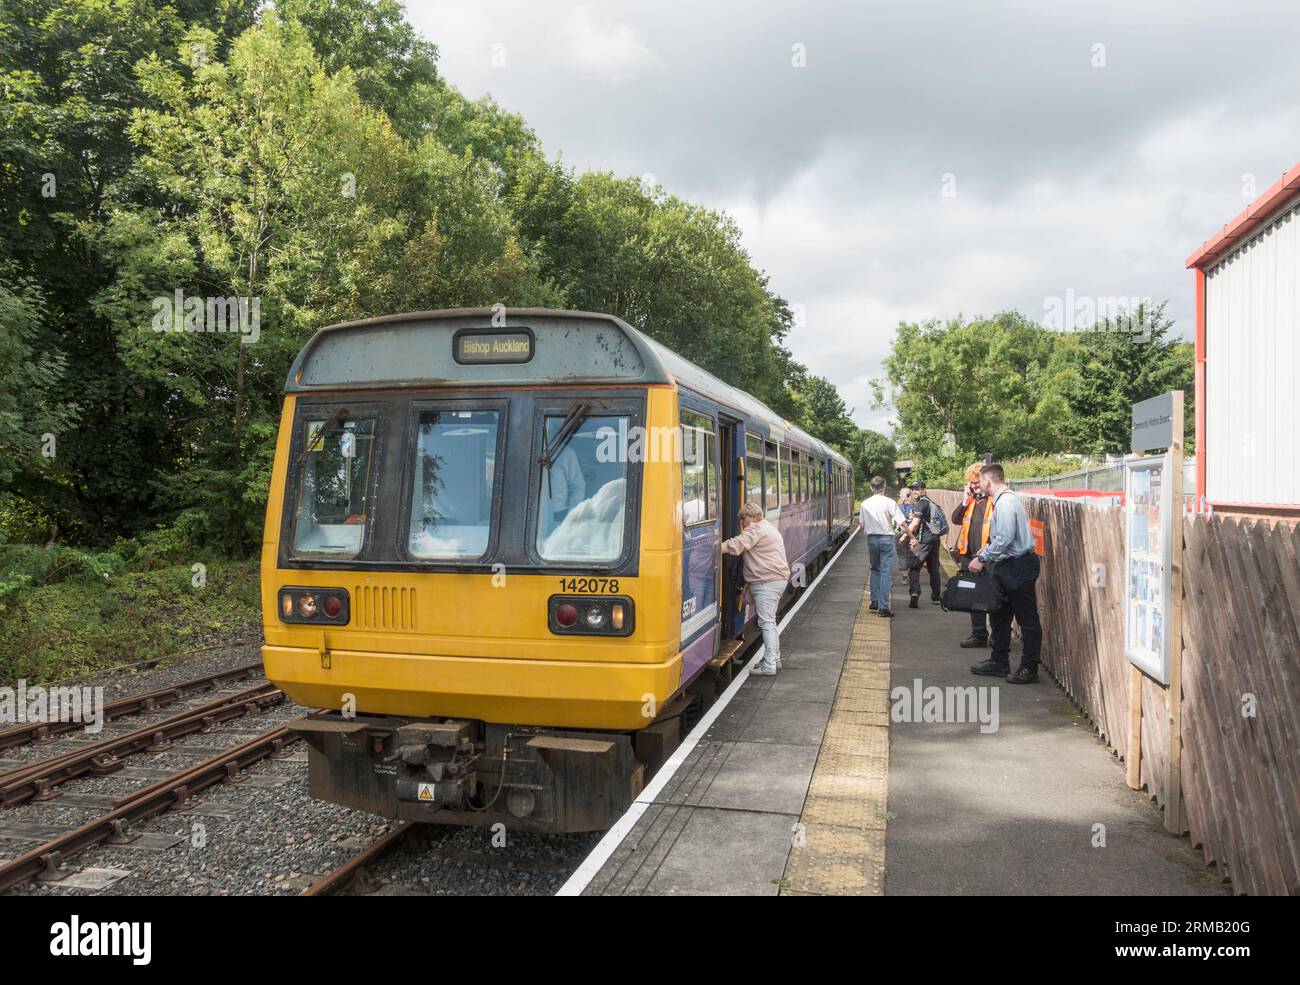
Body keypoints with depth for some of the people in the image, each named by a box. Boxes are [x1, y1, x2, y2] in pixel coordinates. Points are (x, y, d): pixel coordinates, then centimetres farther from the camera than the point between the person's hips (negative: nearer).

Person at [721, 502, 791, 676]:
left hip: (767, 582, -11)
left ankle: (769, 665, -13)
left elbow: (737, 545, -23)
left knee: (767, 622, -11)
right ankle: (775, 659, 26)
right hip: (779, 578, 11)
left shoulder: (755, 529, -11)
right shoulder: (768, 528, 23)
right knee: (770, 621, 18)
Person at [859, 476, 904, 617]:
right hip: (886, 538, -4)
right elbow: (901, 523, -13)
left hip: (871, 539, 4)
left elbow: (861, 525, 4)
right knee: (886, 572, -1)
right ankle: (884, 606, -5)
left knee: (875, 569, 20)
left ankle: (874, 602, 19)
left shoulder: (865, 503, 1)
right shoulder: (889, 502, -10)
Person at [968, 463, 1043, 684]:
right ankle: (999, 662, 27)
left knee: (1027, 618, 0)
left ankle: (1029, 669, 7)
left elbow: (1005, 539, -23)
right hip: (1007, 566, 11)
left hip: (1019, 566, -11)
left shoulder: (1006, 502, -18)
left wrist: (982, 559, -16)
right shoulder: (1000, 500, 12)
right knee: (999, 615, 17)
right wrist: (983, 554, 9)